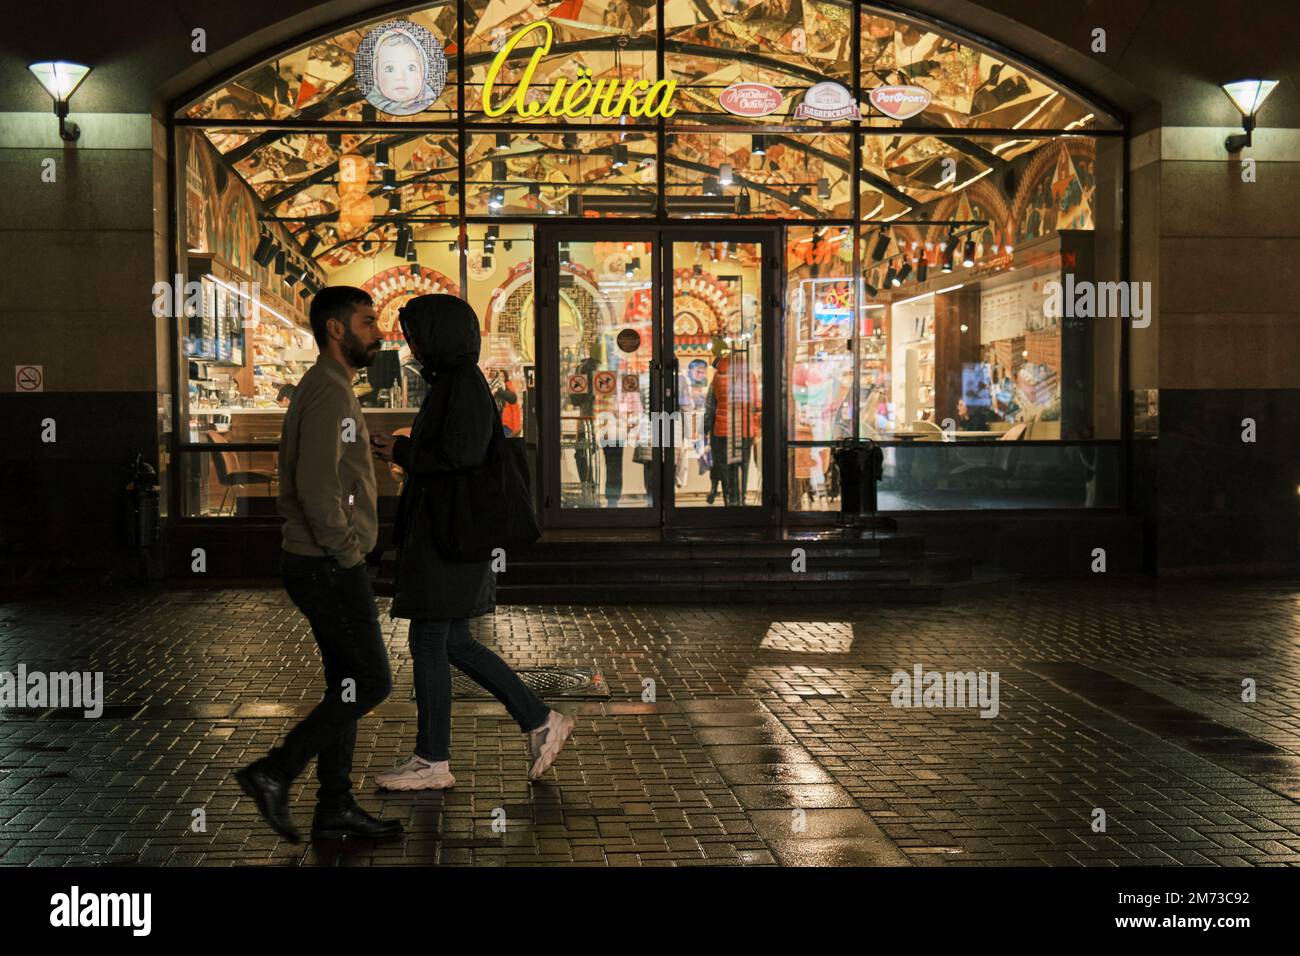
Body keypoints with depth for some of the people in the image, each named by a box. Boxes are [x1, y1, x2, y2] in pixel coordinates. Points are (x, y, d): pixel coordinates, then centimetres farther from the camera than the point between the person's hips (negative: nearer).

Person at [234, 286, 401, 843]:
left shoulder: (327, 389, 16)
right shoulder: (328, 391, -16)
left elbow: (297, 480, 22)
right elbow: (317, 487, -27)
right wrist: (346, 551, -16)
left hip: (324, 564, 10)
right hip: (330, 567, -10)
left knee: (347, 684, 12)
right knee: (370, 683, -5)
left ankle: (335, 808, 16)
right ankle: (274, 774, 0)